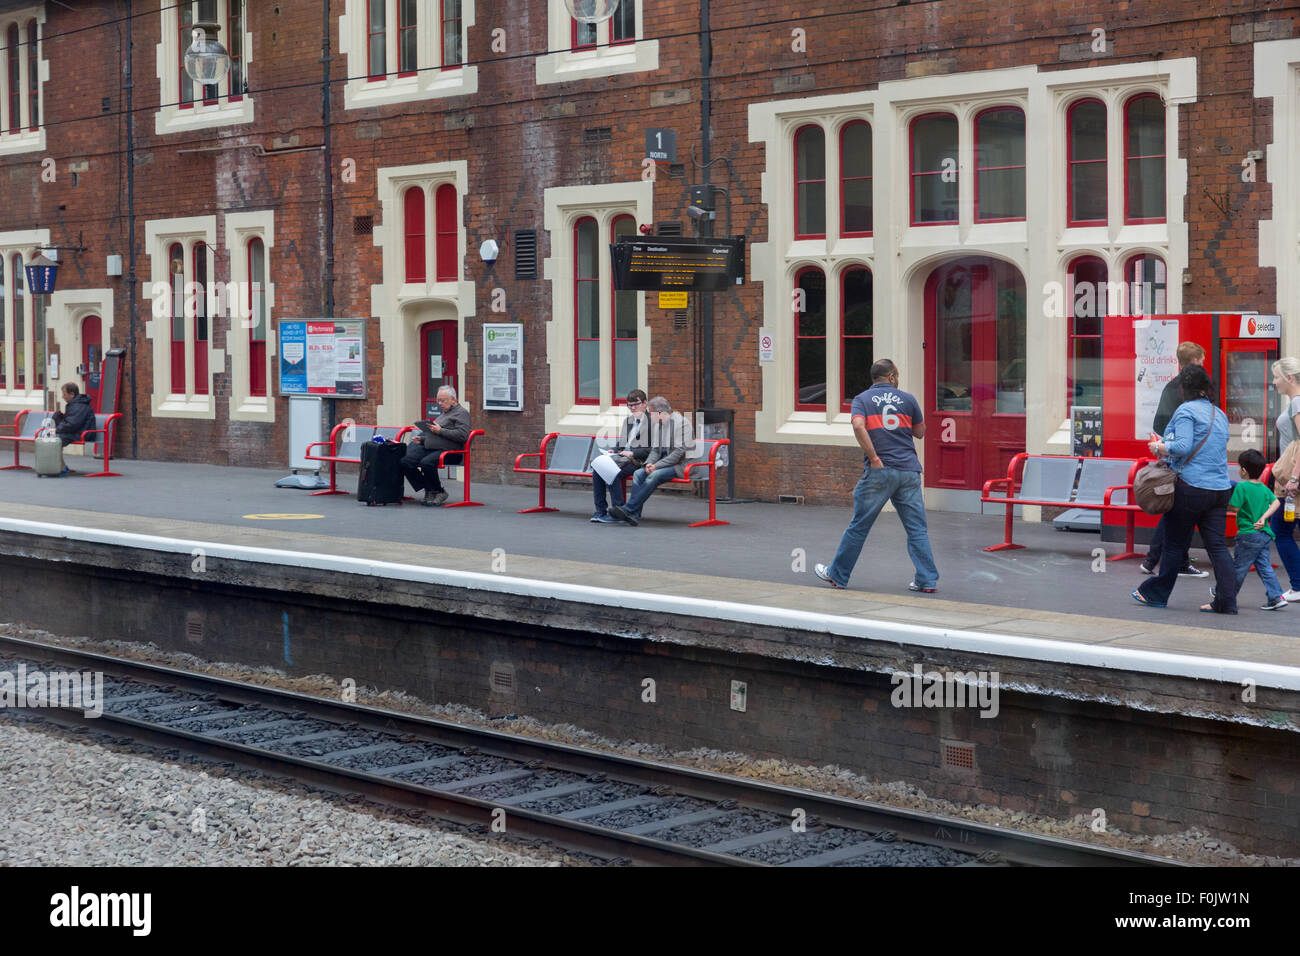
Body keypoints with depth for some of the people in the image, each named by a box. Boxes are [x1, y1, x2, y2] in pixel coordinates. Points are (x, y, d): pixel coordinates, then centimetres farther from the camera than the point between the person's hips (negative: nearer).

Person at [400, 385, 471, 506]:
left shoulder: (462, 412, 0)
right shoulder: (445, 413, 30)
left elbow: (462, 435, -16)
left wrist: (440, 431, -17)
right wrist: (421, 439, 18)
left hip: (447, 450, -9)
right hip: (430, 448, 9)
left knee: (426, 463, -35)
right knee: (405, 462, -11)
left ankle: (439, 492, -13)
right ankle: (429, 491, -4)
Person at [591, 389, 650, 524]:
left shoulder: (651, 422, -1)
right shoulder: (627, 421, 25)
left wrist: (633, 453, -17)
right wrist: (614, 451, 8)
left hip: (638, 461, -7)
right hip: (622, 457, 7)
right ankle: (600, 511, -16)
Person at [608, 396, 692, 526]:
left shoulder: (681, 422, -12)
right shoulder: (656, 423, 13)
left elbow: (679, 452, -18)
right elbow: (655, 449, 15)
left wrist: (657, 465, -20)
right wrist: (649, 463, -7)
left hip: (680, 465, -8)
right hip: (662, 463, 8)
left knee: (654, 475, -30)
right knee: (638, 473, -15)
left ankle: (628, 509, -30)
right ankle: (634, 515, -25)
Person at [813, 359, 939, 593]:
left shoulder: (862, 400, 4)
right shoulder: (907, 399, 9)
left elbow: (858, 426, -15)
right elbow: (920, 432, 16)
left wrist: (874, 458, -12)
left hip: (879, 472, -1)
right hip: (909, 471, 2)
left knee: (859, 526, 6)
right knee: (917, 528, 5)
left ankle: (837, 575, 16)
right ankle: (927, 580, 3)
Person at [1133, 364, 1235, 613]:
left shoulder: (1186, 410, -8)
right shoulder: (1220, 414, 16)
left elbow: (1183, 446, -20)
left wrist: (1160, 448, -1)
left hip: (1191, 486, -6)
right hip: (1220, 488, 7)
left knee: (1175, 543, 4)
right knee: (1217, 545, 4)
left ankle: (1156, 594, 16)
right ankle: (1226, 601, -2)